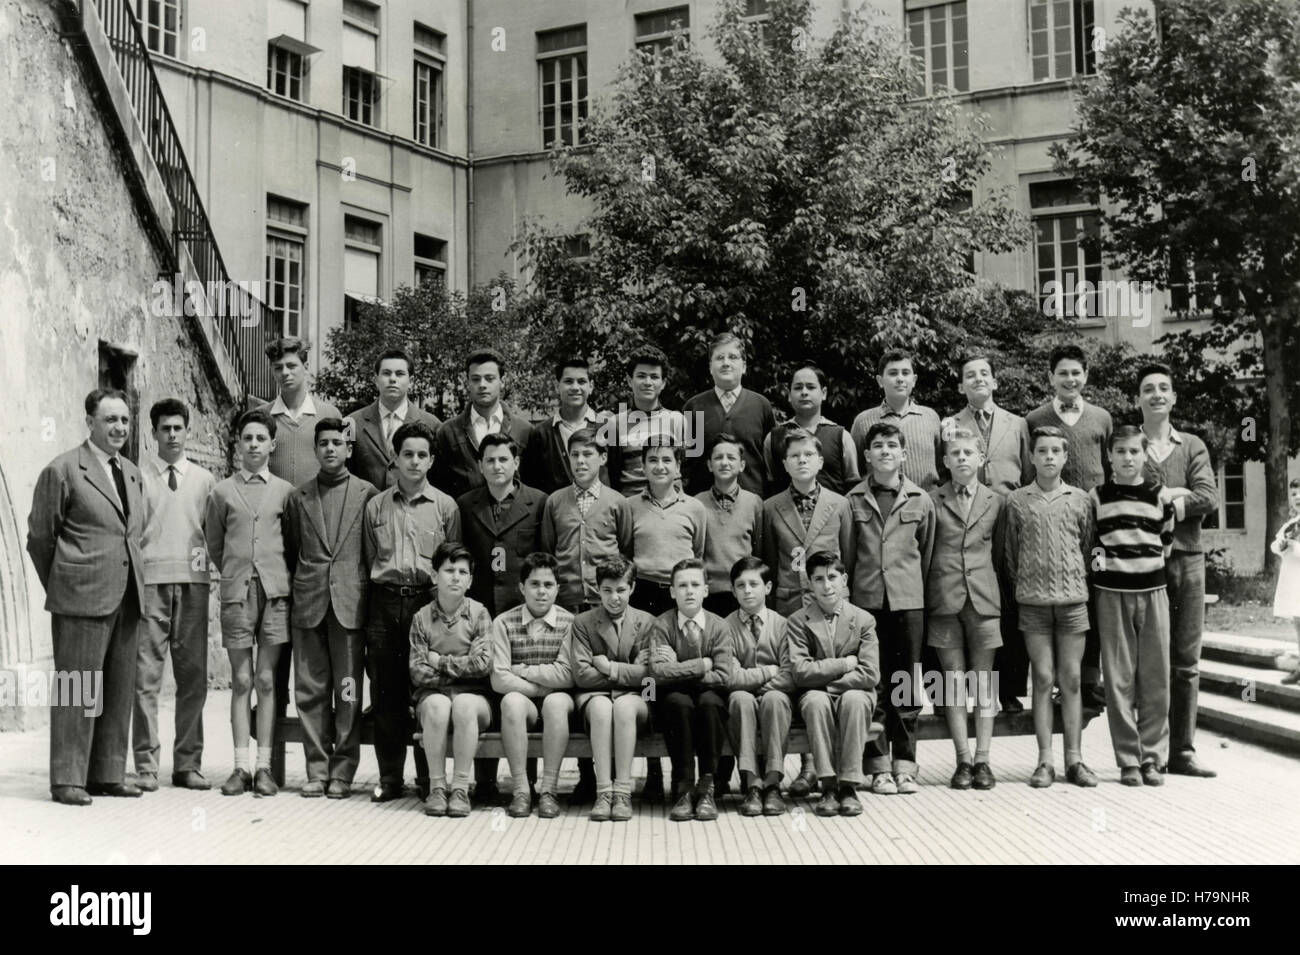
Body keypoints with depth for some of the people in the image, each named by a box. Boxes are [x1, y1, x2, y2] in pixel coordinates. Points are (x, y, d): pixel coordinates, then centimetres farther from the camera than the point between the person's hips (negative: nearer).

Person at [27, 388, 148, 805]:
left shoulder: (132, 474, 16)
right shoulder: (62, 470, -4)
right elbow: (39, 537, 0)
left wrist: (133, 582, 15)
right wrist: (61, 588, 6)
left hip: (127, 597, 6)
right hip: (82, 598, -6)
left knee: (119, 690, 9)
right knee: (76, 691, -2)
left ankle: (108, 774, 17)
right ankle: (67, 779, 5)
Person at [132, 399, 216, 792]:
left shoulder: (205, 480, 11)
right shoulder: (140, 477, 5)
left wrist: (206, 554, -4)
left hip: (193, 582, 2)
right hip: (150, 582, -2)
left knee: (193, 676, 3)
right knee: (146, 675, -3)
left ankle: (187, 763, 10)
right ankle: (146, 764, 3)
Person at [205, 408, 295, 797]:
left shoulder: (285, 491, 6)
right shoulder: (222, 491, 5)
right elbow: (213, 543, 16)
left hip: (274, 591, 0)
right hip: (236, 592, 0)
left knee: (267, 680, 1)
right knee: (241, 681, 2)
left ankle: (264, 767, 5)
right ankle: (241, 767, 6)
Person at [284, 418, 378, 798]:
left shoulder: (368, 494, 4)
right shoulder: (298, 498, 11)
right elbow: (290, 552, 17)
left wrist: (368, 592, 4)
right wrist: (303, 584, 10)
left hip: (350, 603, -2)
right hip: (308, 604, 2)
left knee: (348, 691, -1)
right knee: (311, 691, 4)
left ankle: (343, 771, 6)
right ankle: (317, 770, 11)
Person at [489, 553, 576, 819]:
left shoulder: (569, 622, 0)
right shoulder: (504, 623, 1)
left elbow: (566, 676, -11)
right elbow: (499, 680, -8)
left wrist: (520, 670, -8)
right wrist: (542, 686, -12)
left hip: (556, 700, 0)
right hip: (523, 701, 0)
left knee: (556, 701, -34)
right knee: (512, 700, -33)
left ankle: (548, 790, -28)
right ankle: (520, 790, -29)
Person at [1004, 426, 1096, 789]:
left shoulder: (1079, 499, 7)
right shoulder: (1016, 501, 4)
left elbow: (1088, 546, 12)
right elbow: (1009, 553, 9)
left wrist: (1081, 581, 5)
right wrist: (1022, 581, 3)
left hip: (1073, 597, 1)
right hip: (1033, 599, -1)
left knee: (1071, 679, 4)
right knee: (1043, 678, 0)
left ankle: (1075, 759, 9)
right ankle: (1045, 761, 4)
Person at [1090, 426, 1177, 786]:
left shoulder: (1160, 496, 6)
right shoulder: (1096, 497, 4)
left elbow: (1167, 541, 15)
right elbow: (1086, 540, 12)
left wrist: (1152, 565, 6)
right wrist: (1098, 560, -1)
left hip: (1152, 591, 1)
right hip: (1112, 594, -1)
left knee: (1155, 679, 2)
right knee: (1119, 679, -1)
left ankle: (1152, 757, 11)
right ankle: (1128, 760, 6)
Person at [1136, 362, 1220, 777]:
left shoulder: (1193, 447, 12)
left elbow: (1208, 498, -2)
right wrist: (1175, 498, -11)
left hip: (1187, 559, 2)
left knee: (1186, 662, 5)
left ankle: (1181, 751, 12)